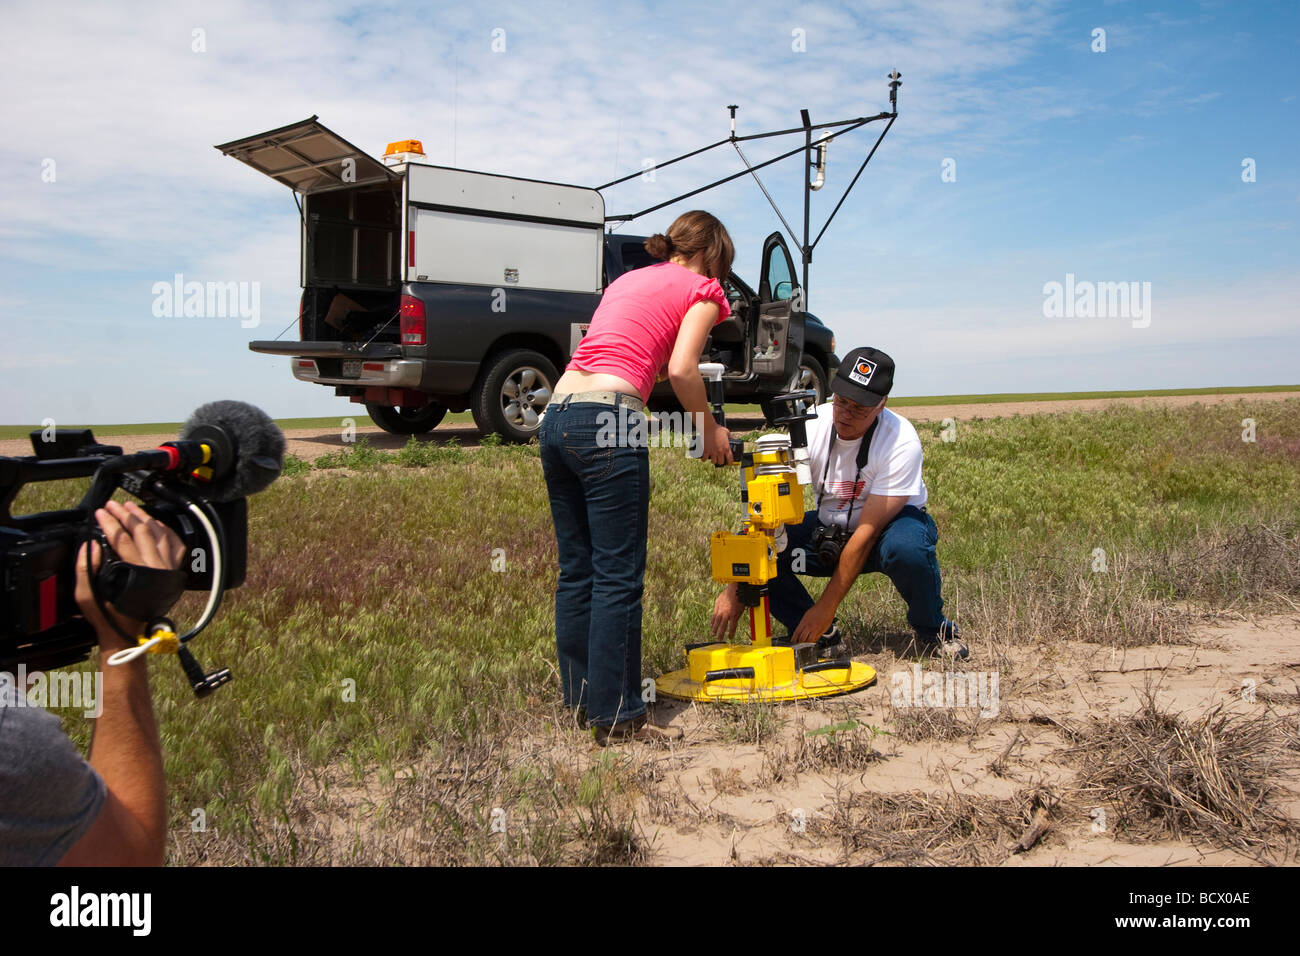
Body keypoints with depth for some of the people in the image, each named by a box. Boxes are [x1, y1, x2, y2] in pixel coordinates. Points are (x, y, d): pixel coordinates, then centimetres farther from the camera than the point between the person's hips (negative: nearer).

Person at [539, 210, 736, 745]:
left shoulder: (627, 280, 28)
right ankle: (617, 718, 2)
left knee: (576, 572, 13)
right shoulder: (702, 289, 8)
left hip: (557, 417, 8)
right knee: (618, 577, -3)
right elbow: (682, 369, -8)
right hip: (608, 422, -8)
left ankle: (580, 700, 22)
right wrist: (710, 430, 6)